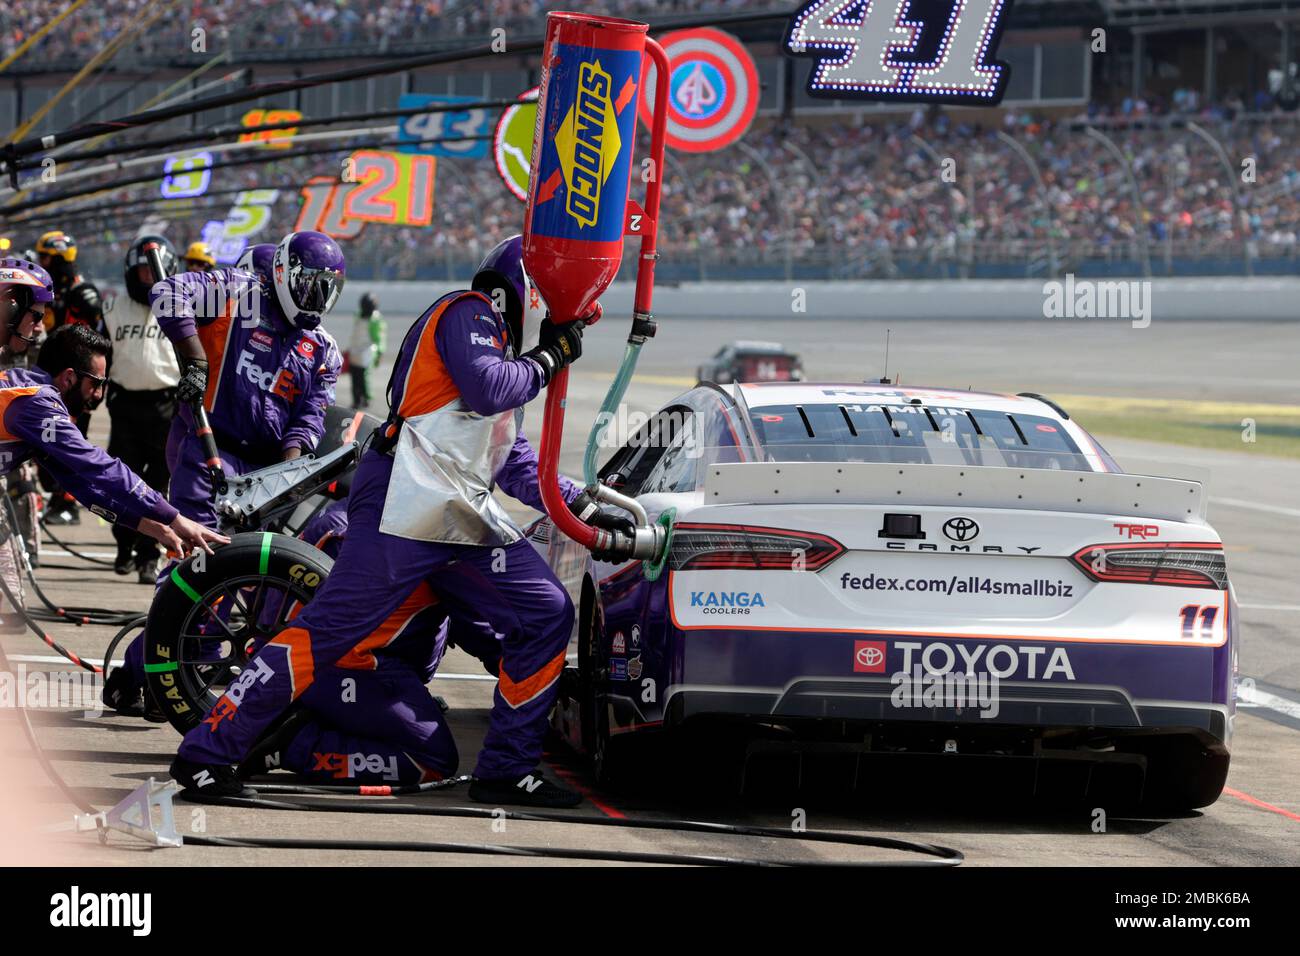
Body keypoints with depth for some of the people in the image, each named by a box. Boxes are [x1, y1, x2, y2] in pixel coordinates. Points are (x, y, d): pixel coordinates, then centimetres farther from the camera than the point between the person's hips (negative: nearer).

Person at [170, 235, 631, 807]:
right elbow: (488, 388, -17)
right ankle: (207, 752, -10)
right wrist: (548, 359, -3)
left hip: (467, 524, 10)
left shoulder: (499, 347, 30)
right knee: (332, 634, -13)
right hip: (408, 509, -10)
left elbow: (518, 470, 28)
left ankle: (506, 770, 5)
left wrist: (589, 511, 23)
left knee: (547, 615, 1)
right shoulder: (466, 313, 3)